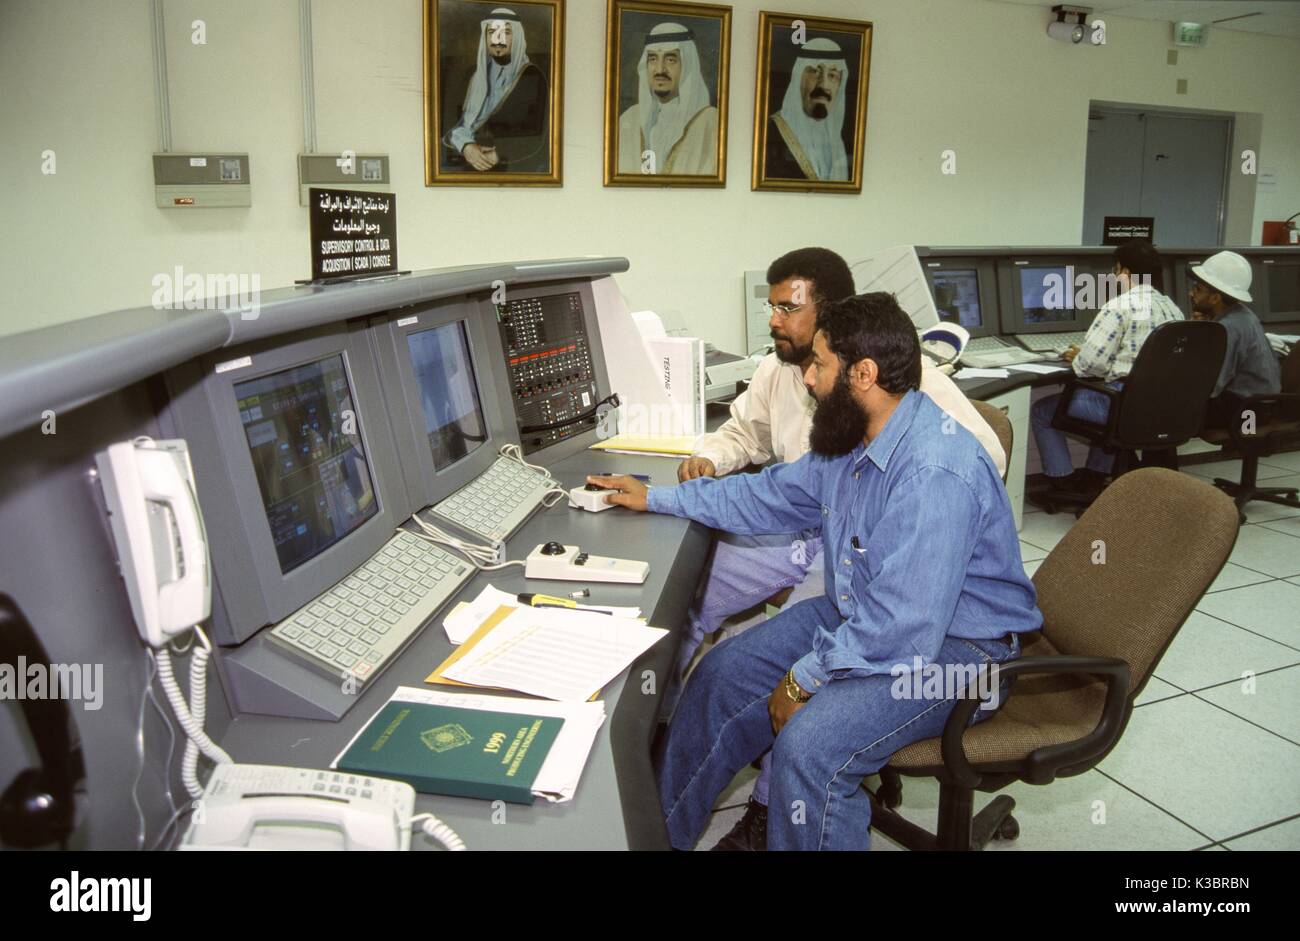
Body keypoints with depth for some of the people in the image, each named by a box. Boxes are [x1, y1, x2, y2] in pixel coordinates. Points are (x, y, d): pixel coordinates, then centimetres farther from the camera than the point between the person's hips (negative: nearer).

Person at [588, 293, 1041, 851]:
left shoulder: (936, 473, -31)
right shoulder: (852, 437, 0)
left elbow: (902, 631, -33)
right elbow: (772, 495, 15)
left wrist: (804, 678, -19)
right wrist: (655, 499, 17)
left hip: (952, 646, -9)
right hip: (857, 613, 9)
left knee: (807, 747, -30)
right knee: (723, 675, 5)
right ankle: (662, 832, 23)